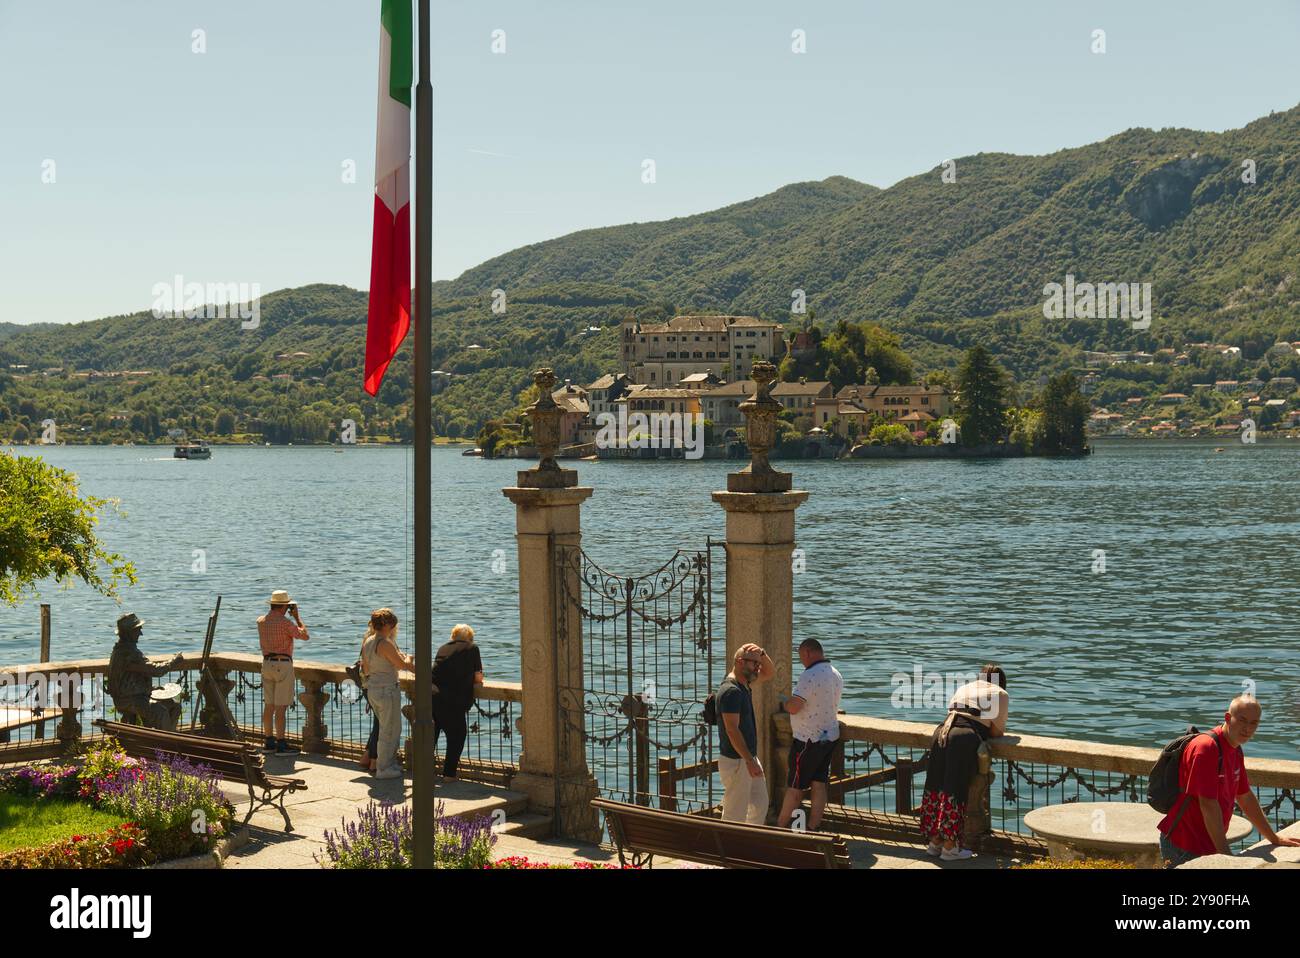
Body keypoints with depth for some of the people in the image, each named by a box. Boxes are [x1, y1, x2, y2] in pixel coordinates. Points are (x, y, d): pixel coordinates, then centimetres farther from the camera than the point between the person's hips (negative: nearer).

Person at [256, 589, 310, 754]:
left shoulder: (261, 621, 7)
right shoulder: (285, 623, -15)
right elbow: (305, 636, -7)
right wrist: (297, 616, 1)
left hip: (267, 663, 7)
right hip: (283, 665, -7)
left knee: (268, 705, 12)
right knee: (281, 706, -5)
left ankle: (269, 742, 18)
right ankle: (281, 745, -4)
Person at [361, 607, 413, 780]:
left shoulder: (367, 642, 7)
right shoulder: (385, 643, -20)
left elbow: (365, 670, 15)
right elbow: (402, 664, -16)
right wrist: (408, 658, 8)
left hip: (372, 688, 9)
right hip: (387, 689, -9)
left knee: (393, 728, 21)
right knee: (389, 730, 3)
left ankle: (390, 763, 28)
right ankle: (383, 768, 9)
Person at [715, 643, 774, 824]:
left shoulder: (744, 683, 8)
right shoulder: (731, 691, -20)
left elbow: (770, 672, 23)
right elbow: (732, 730, -24)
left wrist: (762, 654, 2)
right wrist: (750, 761, -26)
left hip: (748, 758, 10)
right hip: (735, 761, -10)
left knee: (760, 805, 17)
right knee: (735, 815, -3)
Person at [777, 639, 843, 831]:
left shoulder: (810, 675, -21)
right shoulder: (836, 674, 9)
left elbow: (794, 707, -25)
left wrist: (786, 703, -3)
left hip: (809, 740, -8)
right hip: (830, 735, 8)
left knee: (795, 787, 2)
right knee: (819, 784, 9)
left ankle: (780, 828, 11)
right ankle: (813, 828, 12)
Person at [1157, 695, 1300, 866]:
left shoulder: (1236, 751, 9)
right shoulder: (1205, 748, -21)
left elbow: (1245, 798, 20)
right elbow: (1208, 804, -24)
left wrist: (1274, 839, 23)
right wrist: (1225, 853, -23)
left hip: (1211, 844, 9)